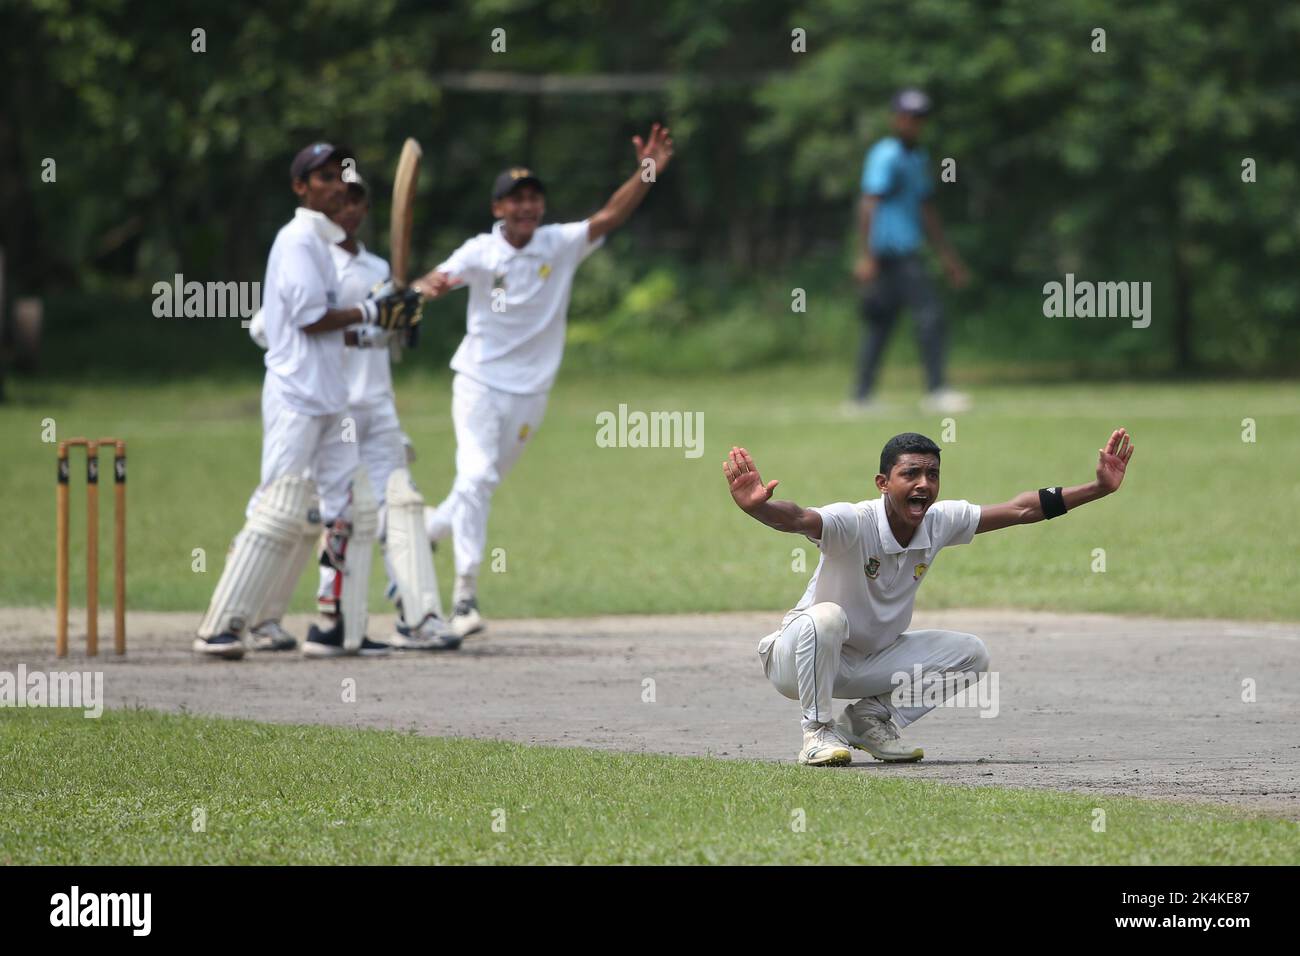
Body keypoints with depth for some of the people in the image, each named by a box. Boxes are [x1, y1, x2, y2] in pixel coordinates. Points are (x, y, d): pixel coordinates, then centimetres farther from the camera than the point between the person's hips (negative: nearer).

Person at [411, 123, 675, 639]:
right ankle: (465, 594, -15)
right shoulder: (481, 252, -8)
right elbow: (427, 282, -22)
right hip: (479, 383, -3)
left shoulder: (561, 245, -3)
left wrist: (646, 174, -33)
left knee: (481, 485, 12)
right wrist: (428, 286, -47)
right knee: (476, 476, -17)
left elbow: (609, 217, -17)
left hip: (529, 392, 3)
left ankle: (431, 526, 42)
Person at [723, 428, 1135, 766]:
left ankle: (872, 718, 6)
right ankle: (819, 731, -19)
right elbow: (798, 519, -50)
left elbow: (1021, 510, -2)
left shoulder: (940, 521, -9)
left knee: (971, 655, -6)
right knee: (826, 617, -39)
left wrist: (1099, 488, -5)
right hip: (798, 657, -6)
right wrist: (756, 506, -73)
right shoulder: (854, 522, -30)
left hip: (871, 661, 6)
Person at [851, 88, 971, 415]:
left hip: (905, 252, 10)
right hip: (893, 250, -10)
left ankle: (861, 397, 10)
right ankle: (936, 391, -15)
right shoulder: (886, 156, -9)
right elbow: (869, 204, -16)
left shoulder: (918, 158, 21)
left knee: (881, 324, 9)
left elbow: (926, 210, 27)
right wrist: (865, 256, -22)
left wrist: (947, 256, 28)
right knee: (930, 314, -13)